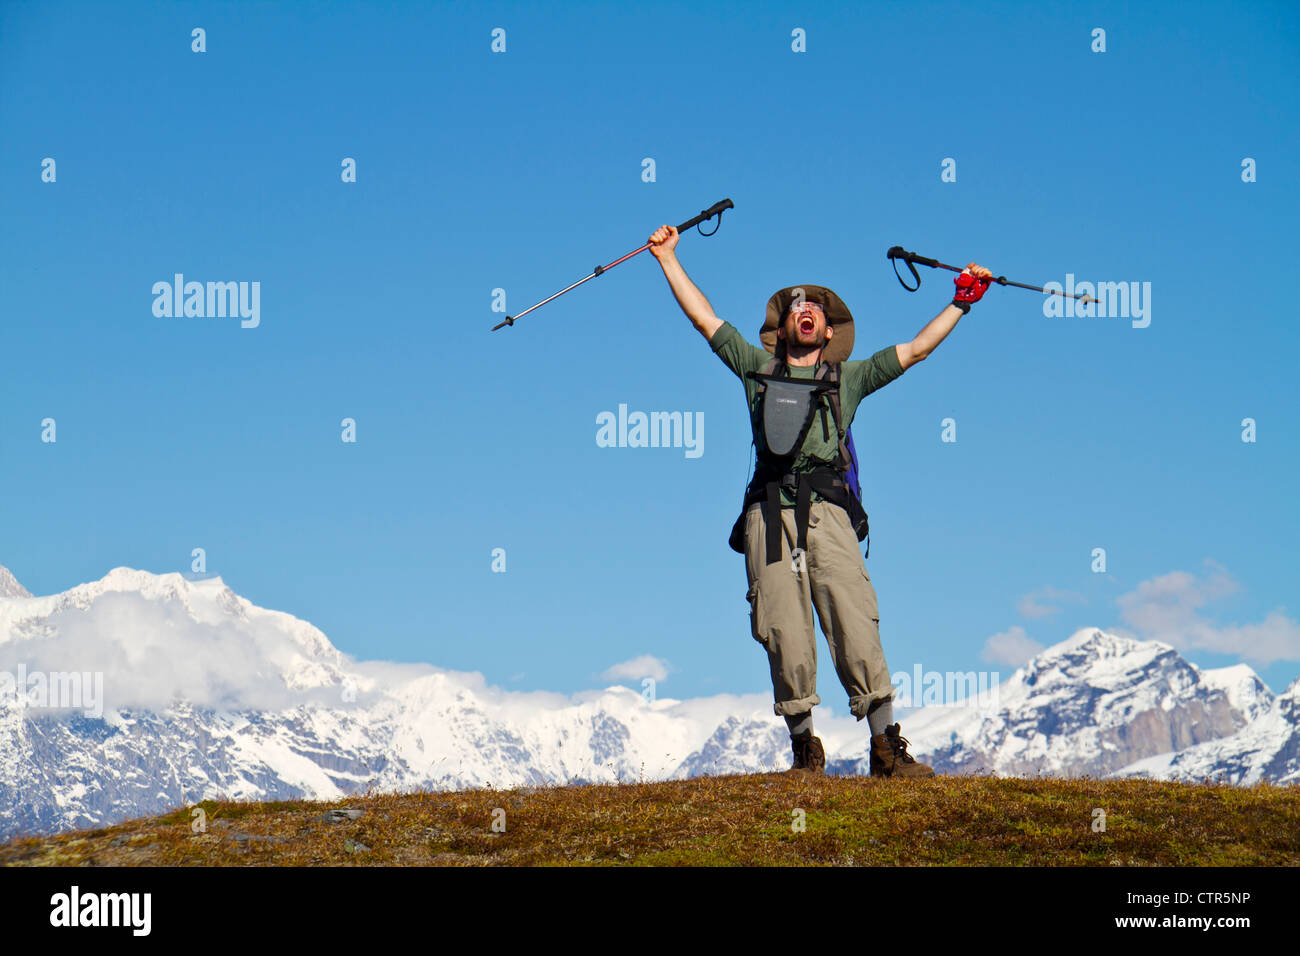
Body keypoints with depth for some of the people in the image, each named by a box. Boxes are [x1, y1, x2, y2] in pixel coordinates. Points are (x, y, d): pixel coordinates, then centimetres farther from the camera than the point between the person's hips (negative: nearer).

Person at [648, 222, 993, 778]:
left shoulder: (848, 378, 22)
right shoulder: (758, 369, 23)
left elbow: (915, 350, 24)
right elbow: (703, 317, 26)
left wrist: (961, 302, 23)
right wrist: (668, 258, 28)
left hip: (827, 512, -1)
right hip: (769, 514, 1)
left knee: (856, 628, -13)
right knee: (786, 637, -6)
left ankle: (887, 748, -14)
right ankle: (804, 748, 4)